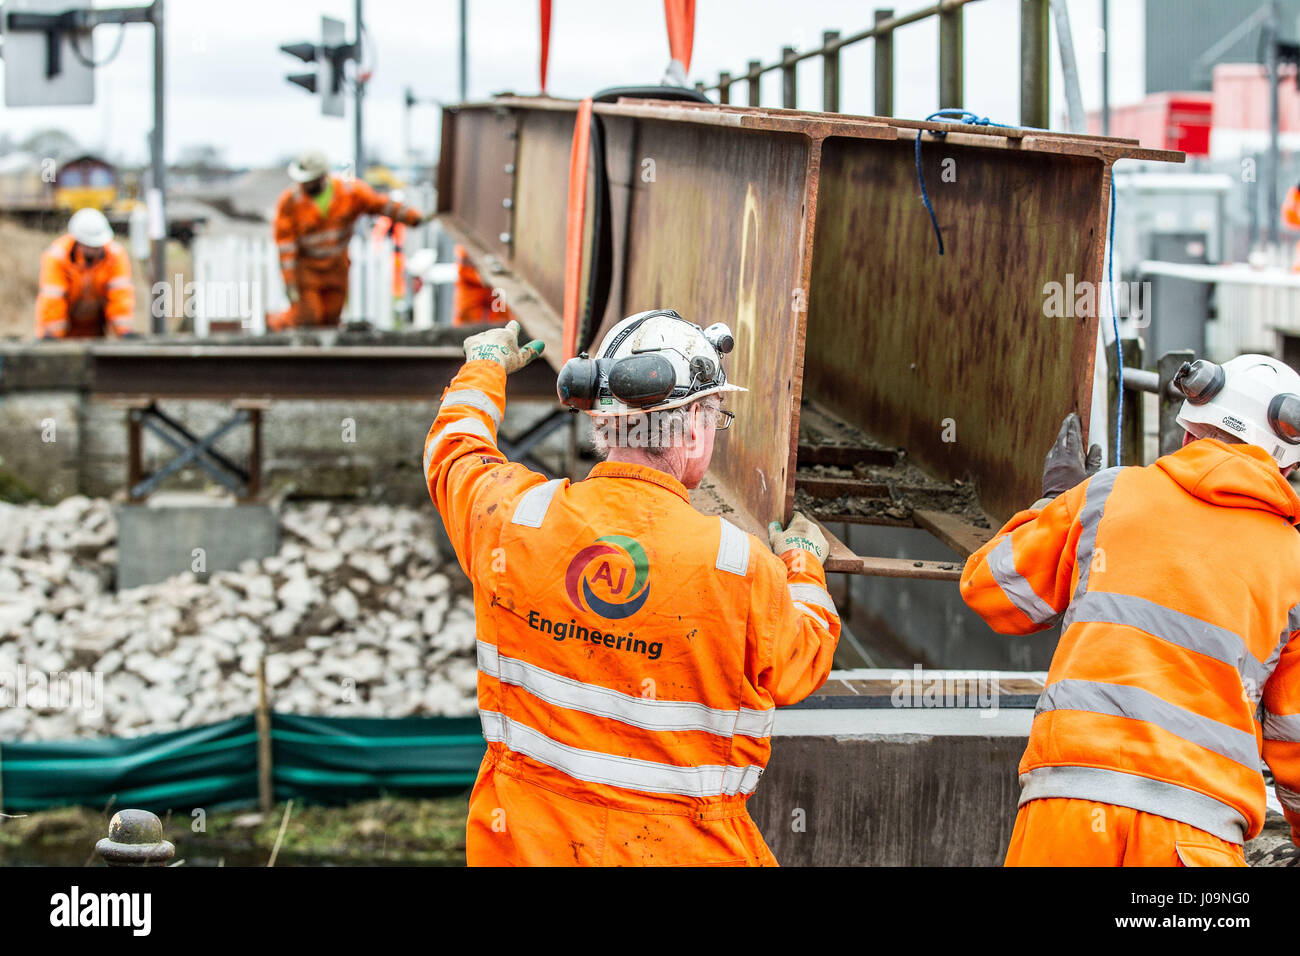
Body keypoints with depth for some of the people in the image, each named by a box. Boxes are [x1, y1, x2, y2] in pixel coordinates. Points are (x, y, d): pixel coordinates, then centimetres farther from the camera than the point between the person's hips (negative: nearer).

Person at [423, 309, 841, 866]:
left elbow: (454, 453, 15)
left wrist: (485, 366, 36)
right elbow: (801, 664, 3)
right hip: (675, 850, -3)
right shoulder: (743, 568, -17)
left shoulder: (514, 516, -9)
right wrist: (804, 566, 24)